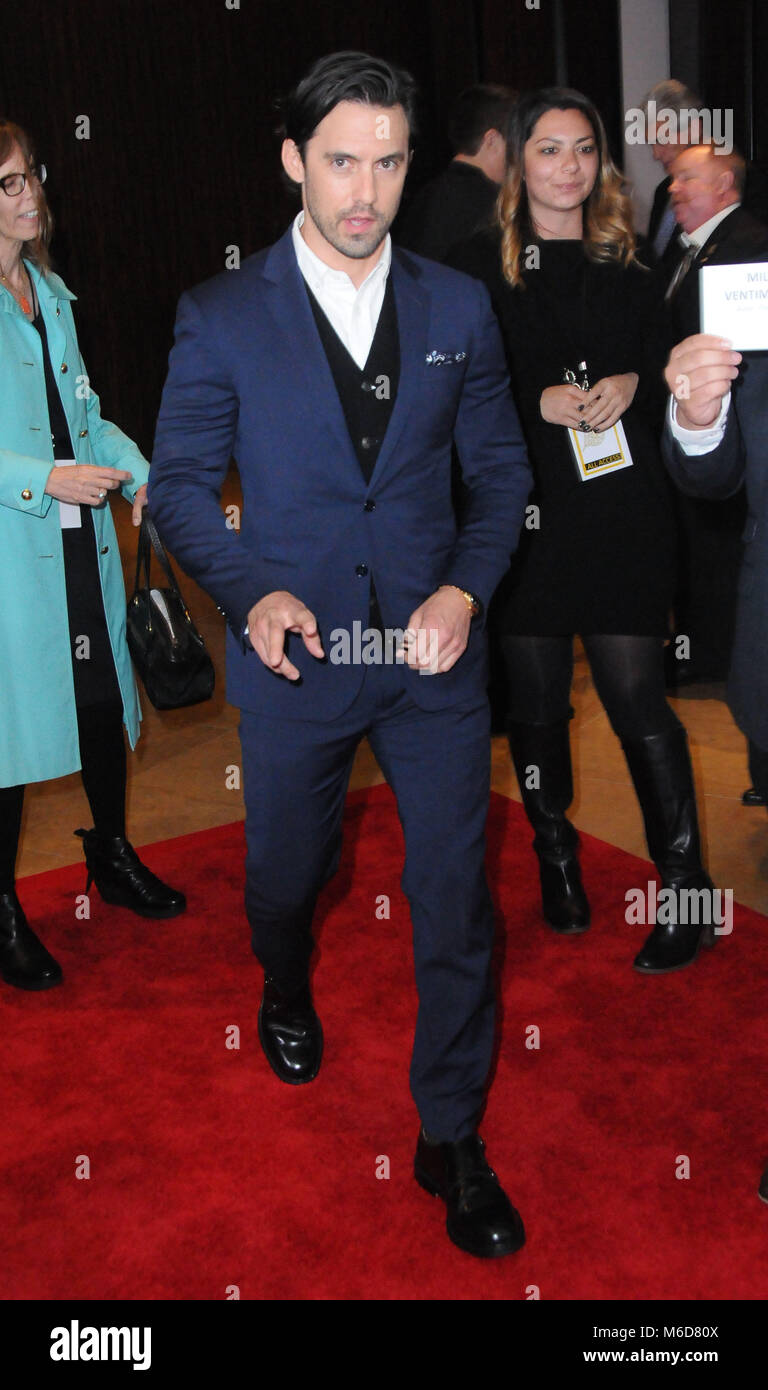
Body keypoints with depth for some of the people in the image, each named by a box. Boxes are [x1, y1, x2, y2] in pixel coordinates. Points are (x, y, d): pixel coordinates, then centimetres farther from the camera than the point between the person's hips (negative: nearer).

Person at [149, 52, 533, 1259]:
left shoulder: (458, 307, 4)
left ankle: (451, 1138, 22)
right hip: (295, 649, 0)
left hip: (434, 646, 1)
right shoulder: (220, 317, -2)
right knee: (285, 872, 18)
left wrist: (467, 587, -10)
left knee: (456, 896, 3)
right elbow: (179, 484, 1)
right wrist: (250, 590, -16)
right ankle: (288, 993, 55)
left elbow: (500, 467, 7)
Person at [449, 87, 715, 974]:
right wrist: (540, 402, -13)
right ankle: (556, 858, 30)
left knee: (637, 695, -5)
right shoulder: (478, 268, 4)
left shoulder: (625, 264, 12)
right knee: (536, 697, 8)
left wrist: (632, 386, -6)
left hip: (620, 504, 1)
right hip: (522, 509, 0)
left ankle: (685, 888, 5)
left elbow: (665, 366, 16)